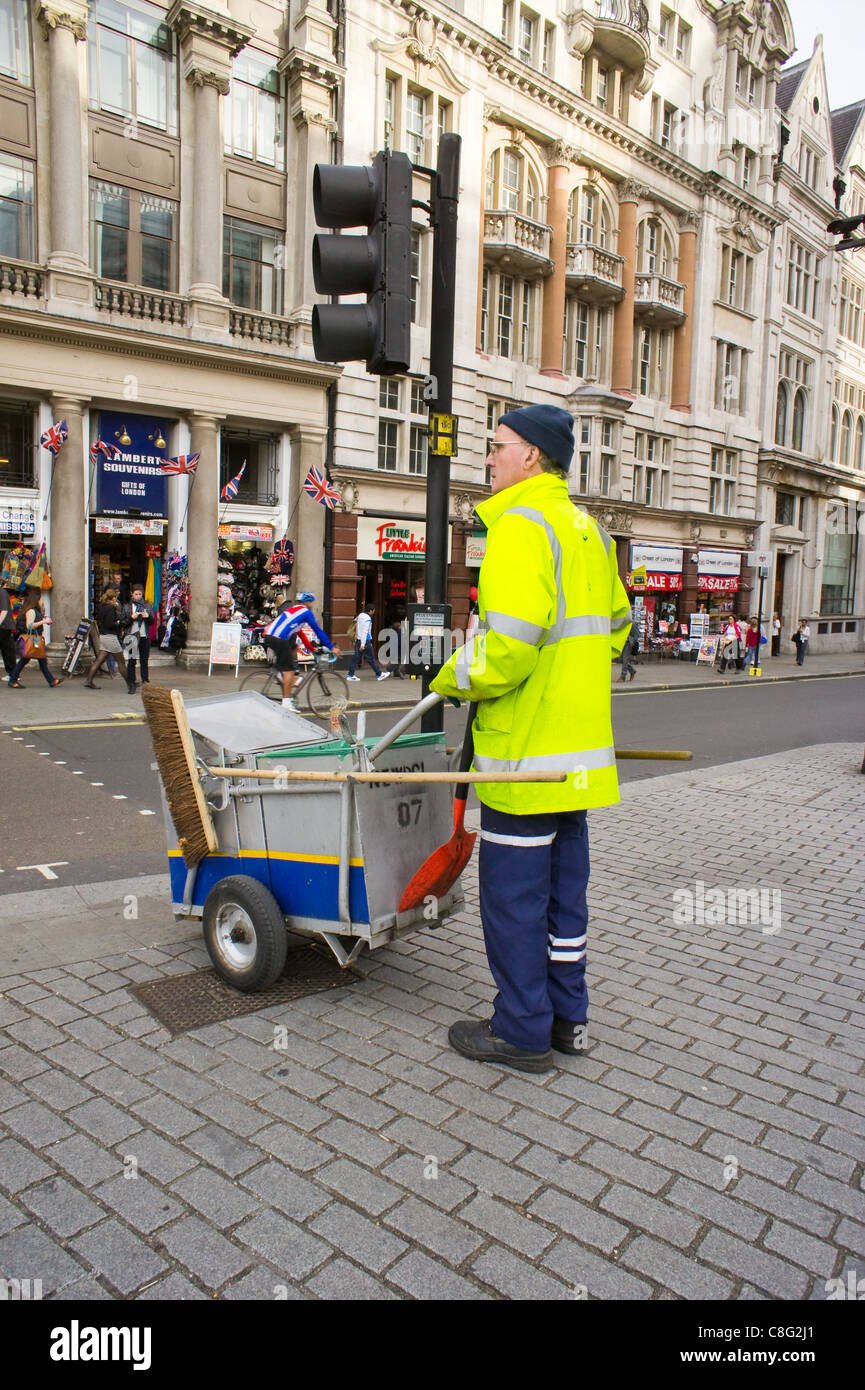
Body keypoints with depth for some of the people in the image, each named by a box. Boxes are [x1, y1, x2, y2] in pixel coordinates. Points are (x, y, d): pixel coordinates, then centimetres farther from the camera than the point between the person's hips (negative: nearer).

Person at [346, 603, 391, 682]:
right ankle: (379, 675, 10)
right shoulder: (367, 618, -16)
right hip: (365, 641, -8)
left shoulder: (360, 615, 11)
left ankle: (350, 675, 6)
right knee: (371, 659, 0)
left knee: (356, 658, 8)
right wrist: (363, 644, -23)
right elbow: (365, 632, -21)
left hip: (358, 640, 8)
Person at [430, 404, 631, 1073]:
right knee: (562, 886, 17)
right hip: (579, 745, 9)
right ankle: (567, 1017, 30)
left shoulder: (520, 524, -15)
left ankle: (523, 1032, 16)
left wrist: (453, 680, -8)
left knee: (513, 891, 3)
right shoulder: (587, 528, 14)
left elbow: (510, 642, -25)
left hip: (525, 744, -9)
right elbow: (615, 624, 22)